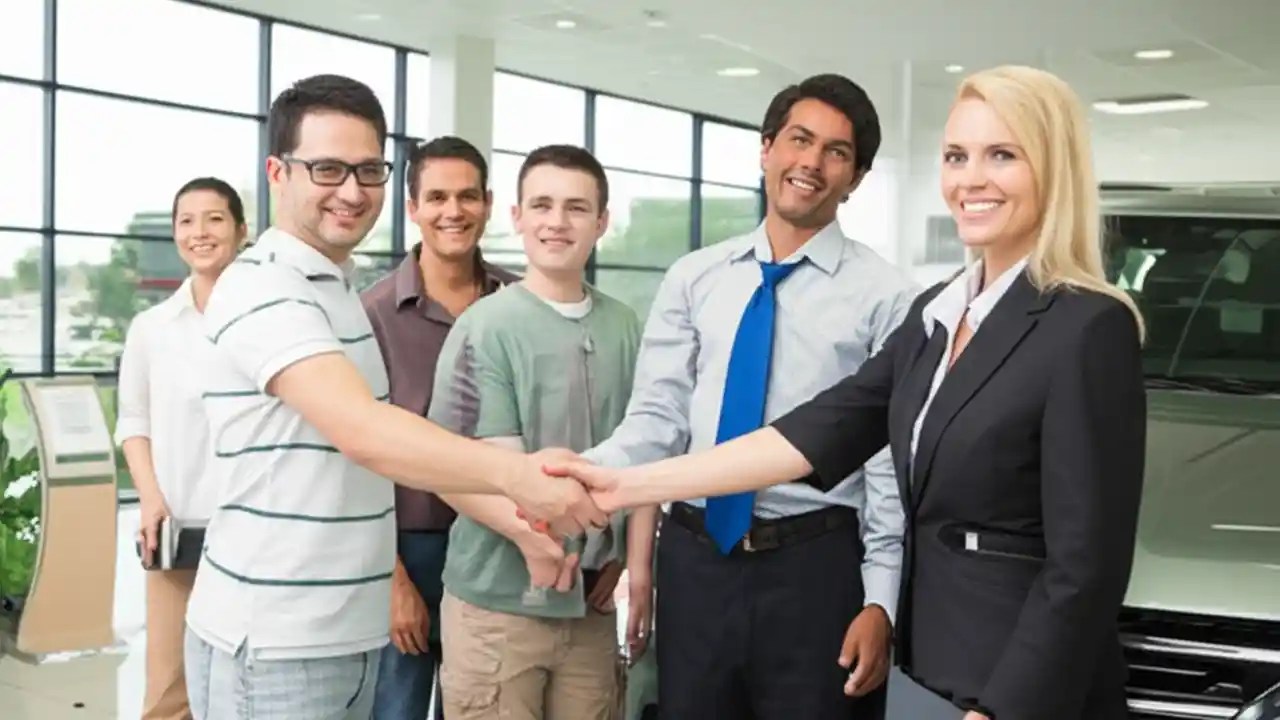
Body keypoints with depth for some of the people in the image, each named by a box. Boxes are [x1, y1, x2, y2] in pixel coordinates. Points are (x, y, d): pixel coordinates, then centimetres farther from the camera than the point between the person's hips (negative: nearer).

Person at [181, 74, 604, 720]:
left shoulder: (338, 289, 14)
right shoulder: (262, 290, -17)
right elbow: (362, 431, -31)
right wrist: (515, 475, -41)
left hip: (348, 629, 9)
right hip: (272, 641, -9)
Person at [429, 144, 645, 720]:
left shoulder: (626, 328, 4)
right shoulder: (486, 326, -10)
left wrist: (627, 556, 6)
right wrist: (528, 533, -27)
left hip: (591, 600, 5)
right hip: (498, 601, -4)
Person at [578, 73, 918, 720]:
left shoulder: (885, 295, -4)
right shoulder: (692, 278, 5)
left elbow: (892, 458, -5)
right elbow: (657, 418, 0)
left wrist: (881, 600, -9)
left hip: (816, 564, -3)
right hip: (696, 558, 3)